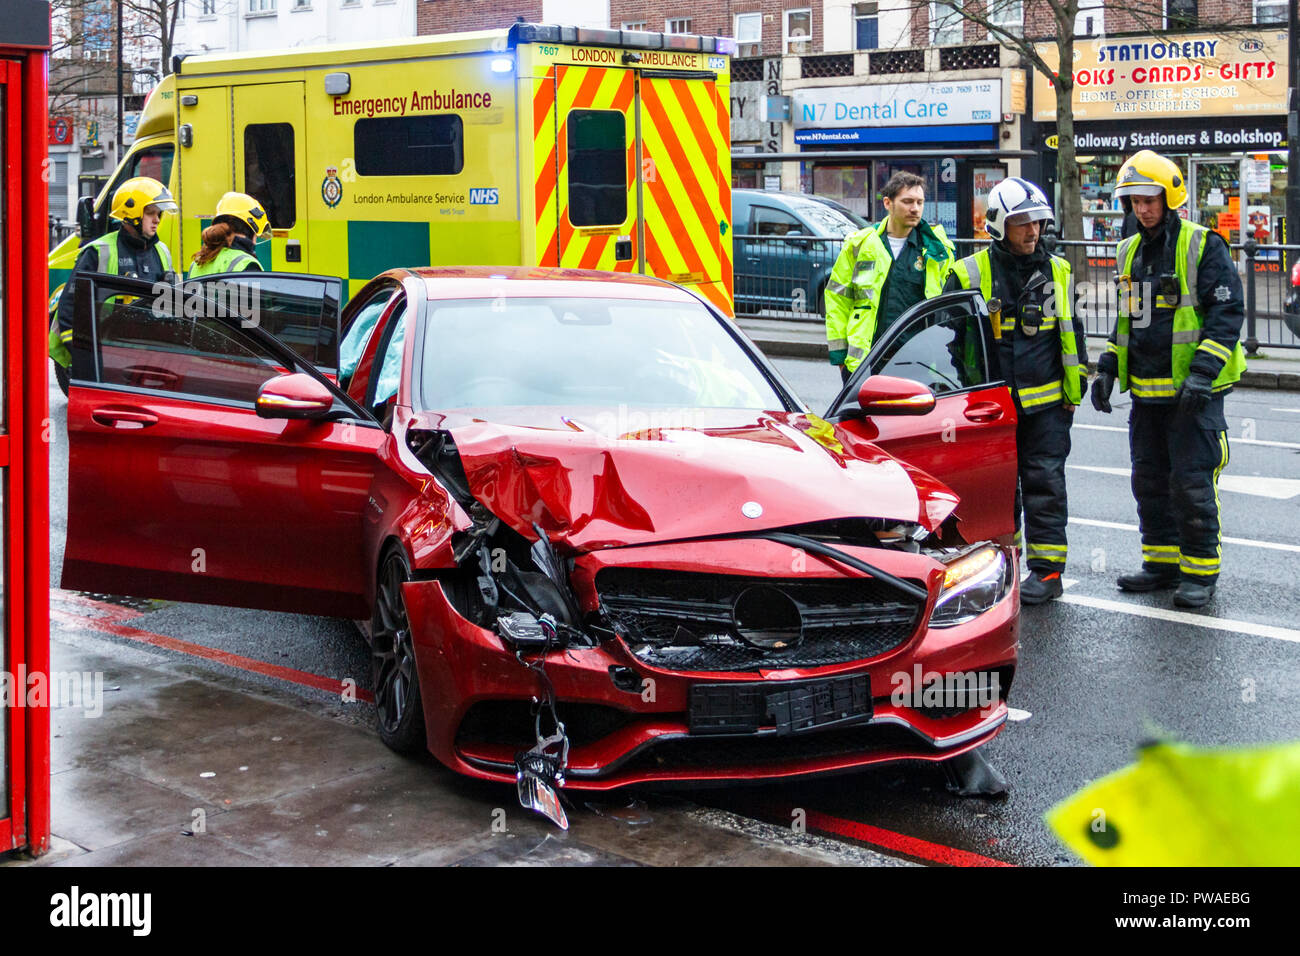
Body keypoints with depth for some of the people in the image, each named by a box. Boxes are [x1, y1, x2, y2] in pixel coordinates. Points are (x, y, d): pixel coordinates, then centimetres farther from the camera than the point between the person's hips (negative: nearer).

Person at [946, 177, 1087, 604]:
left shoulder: (1058, 272, 7)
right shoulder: (970, 274, -2)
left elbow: (1071, 336, 14)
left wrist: (1074, 392, 12)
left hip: (1045, 403, 1)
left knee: (1044, 483, 0)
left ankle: (1047, 568, 6)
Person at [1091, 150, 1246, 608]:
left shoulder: (1203, 247, -8)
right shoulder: (1131, 252, 14)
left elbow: (1227, 312, -12)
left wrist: (1203, 372, -21)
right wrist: (1107, 367, 14)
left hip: (1194, 392, -7)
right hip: (1146, 391, 7)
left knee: (1192, 484, -5)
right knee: (1149, 481, 12)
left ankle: (1200, 570, 5)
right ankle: (1162, 562, 24)